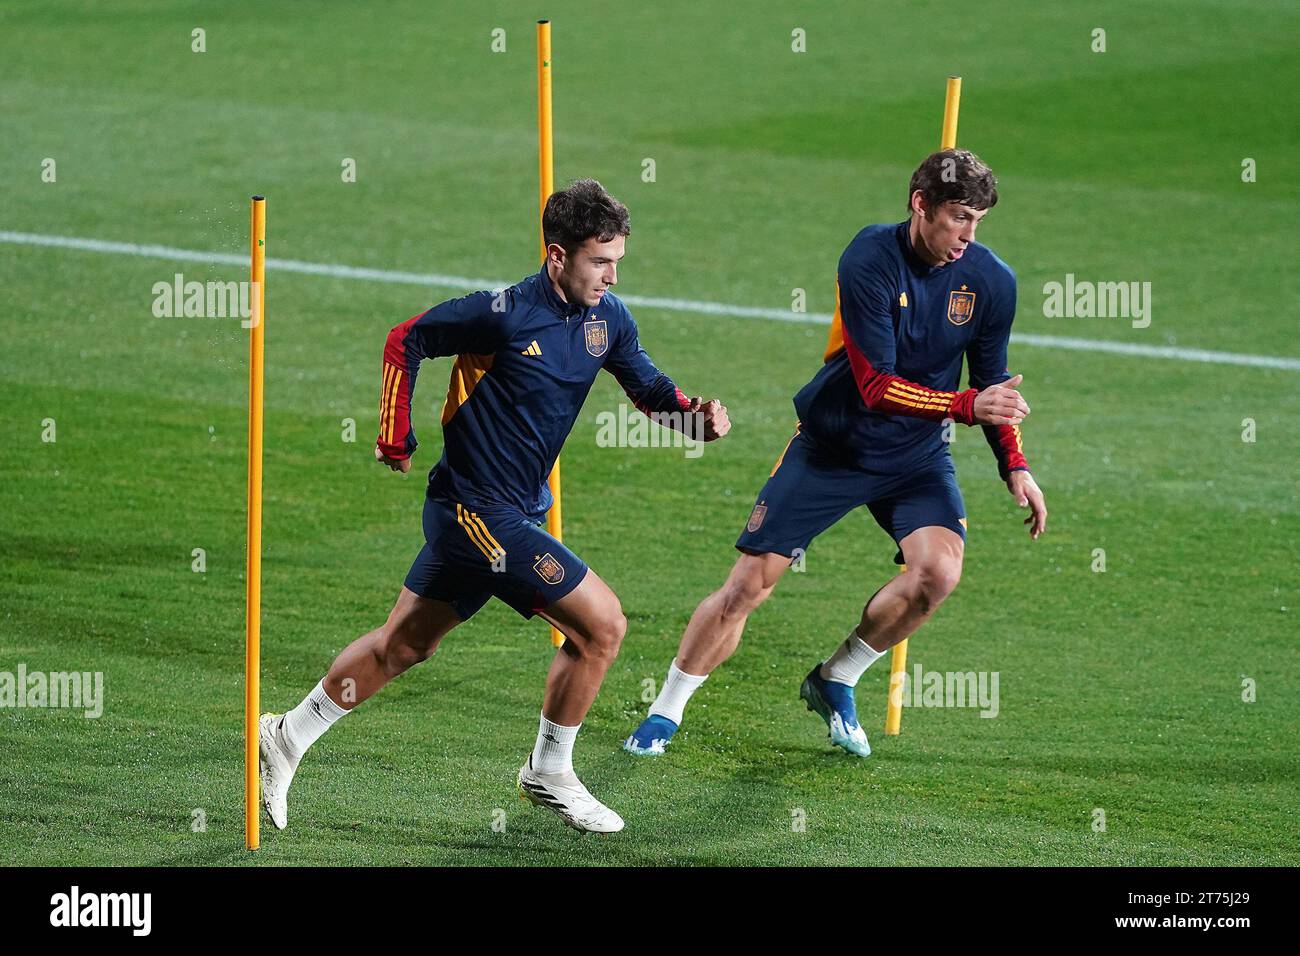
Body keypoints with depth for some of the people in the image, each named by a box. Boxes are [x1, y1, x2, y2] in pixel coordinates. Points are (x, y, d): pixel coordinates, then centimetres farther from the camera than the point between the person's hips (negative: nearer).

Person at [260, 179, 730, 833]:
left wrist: (695, 417, -9)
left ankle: (289, 736, 32)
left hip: (515, 510, 8)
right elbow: (406, 340, -9)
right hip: (478, 512, -8)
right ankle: (549, 775, 7)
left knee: (403, 645, 19)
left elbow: (648, 387, 12)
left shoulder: (607, 318, 2)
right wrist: (395, 437, -7)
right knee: (602, 624, -9)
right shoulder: (505, 314, -20)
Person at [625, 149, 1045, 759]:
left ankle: (835, 682, 2)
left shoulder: (990, 280, -9)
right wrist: (968, 406, -37)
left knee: (938, 570, -23)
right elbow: (877, 387, -27)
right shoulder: (869, 261, -23)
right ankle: (666, 711, 17)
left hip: (917, 456, 3)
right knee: (748, 585, -4)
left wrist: (1015, 466, -3)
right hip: (831, 445, -3)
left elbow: (992, 382, 7)